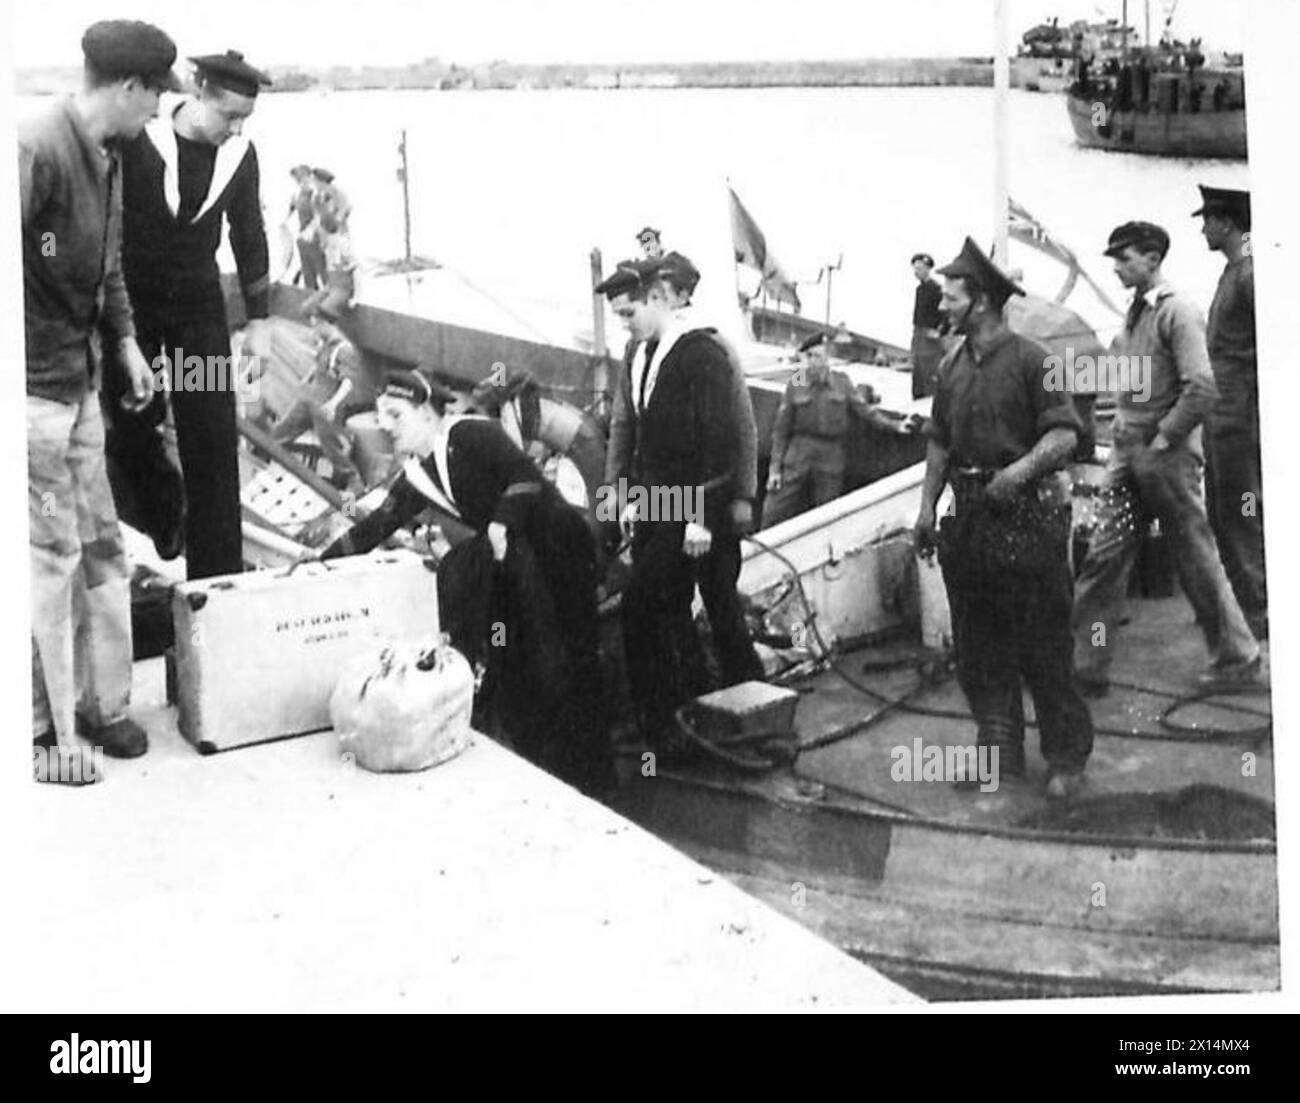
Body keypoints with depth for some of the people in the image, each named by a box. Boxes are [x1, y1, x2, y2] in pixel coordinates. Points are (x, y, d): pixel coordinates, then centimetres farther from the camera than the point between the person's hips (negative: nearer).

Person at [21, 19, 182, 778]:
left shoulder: (109, 158, 8)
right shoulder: (40, 151, -21)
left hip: (81, 383, 9)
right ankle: (43, 723, 12)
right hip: (33, 388, -9)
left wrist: (124, 340, 15)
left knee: (100, 546, 14)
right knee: (51, 554, -1)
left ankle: (102, 701, 27)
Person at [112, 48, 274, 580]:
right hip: (131, 301, -3)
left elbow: (249, 235, 7)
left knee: (214, 439, -1)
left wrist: (258, 320, 9)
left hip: (199, 302, 3)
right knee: (133, 427, 3)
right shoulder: (136, 140, -16)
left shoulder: (239, 153, -3)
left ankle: (217, 572, 5)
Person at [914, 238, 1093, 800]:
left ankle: (1066, 758, 8)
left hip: (1026, 515, -7)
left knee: (1042, 644, -2)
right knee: (976, 646, 9)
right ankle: (999, 752, 18)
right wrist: (926, 506, 13)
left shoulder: (1030, 360, -8)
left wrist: (1021, 470, -24)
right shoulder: (952, 365, 13)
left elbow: (1064, 435, -12)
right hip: (967, 515, 7)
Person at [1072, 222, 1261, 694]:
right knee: (1103, 557, 3)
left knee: (1197, 559, 3)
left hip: (1166, 456, -8)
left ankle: (1238, 659, 18)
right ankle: (1087, 667, 7)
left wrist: (1162, 440, -17)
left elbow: (1202, 390, -22)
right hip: (1126, 454, 8)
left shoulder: (1178, 314, -14)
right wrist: (1123, 432, 14)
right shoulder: (1134, 312, 12)